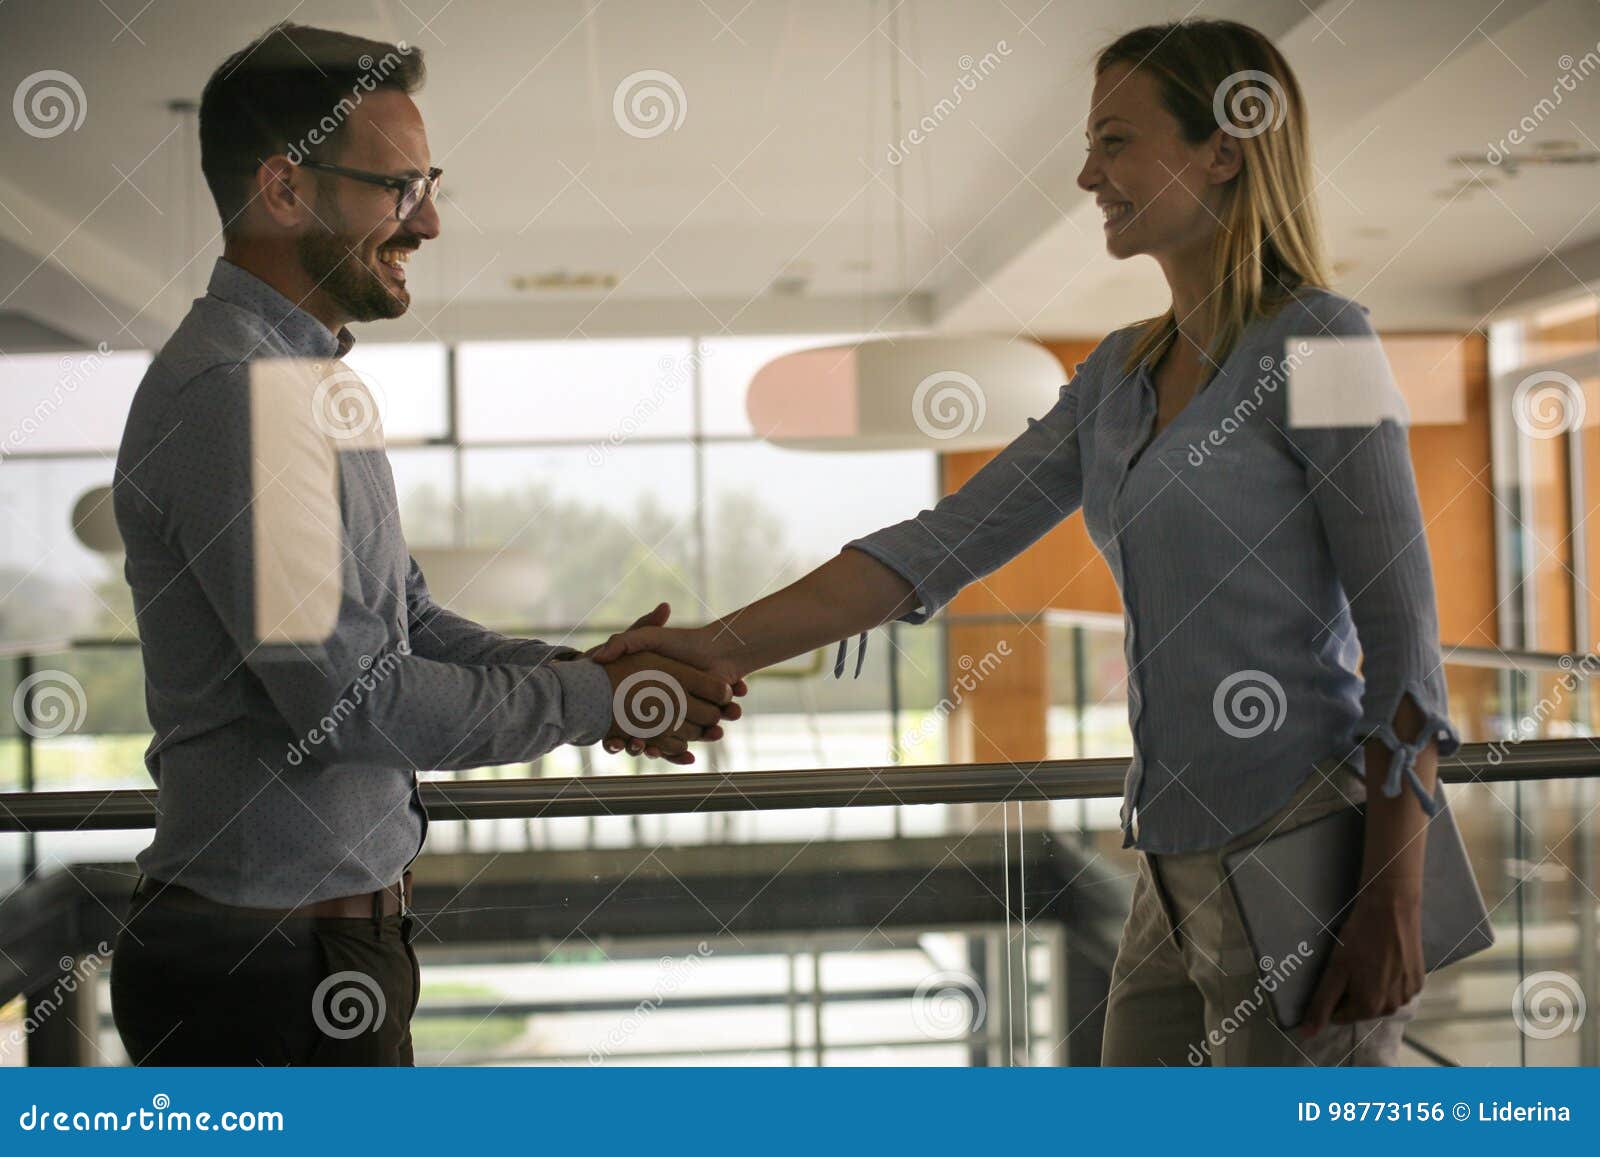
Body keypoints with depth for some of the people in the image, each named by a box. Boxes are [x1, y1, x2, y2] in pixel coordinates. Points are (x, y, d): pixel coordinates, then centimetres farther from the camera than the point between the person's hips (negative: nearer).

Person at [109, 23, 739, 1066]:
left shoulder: (315, 377, 15)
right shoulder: (236, 391, -19)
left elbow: (409, 624, 17)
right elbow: (351, 695, -23)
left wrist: (583, 669, 1)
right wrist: (591, 701, -12)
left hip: (333, 929, 10)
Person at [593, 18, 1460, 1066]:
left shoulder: (1321, 344, -8)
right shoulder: (1119, 377, 14)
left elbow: (1403, 637, -11)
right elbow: (946, 544, 10)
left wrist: (1393, 904, -15)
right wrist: (721, 649, 3)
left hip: (1306, 852, -7)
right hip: (1185, 863, 7)